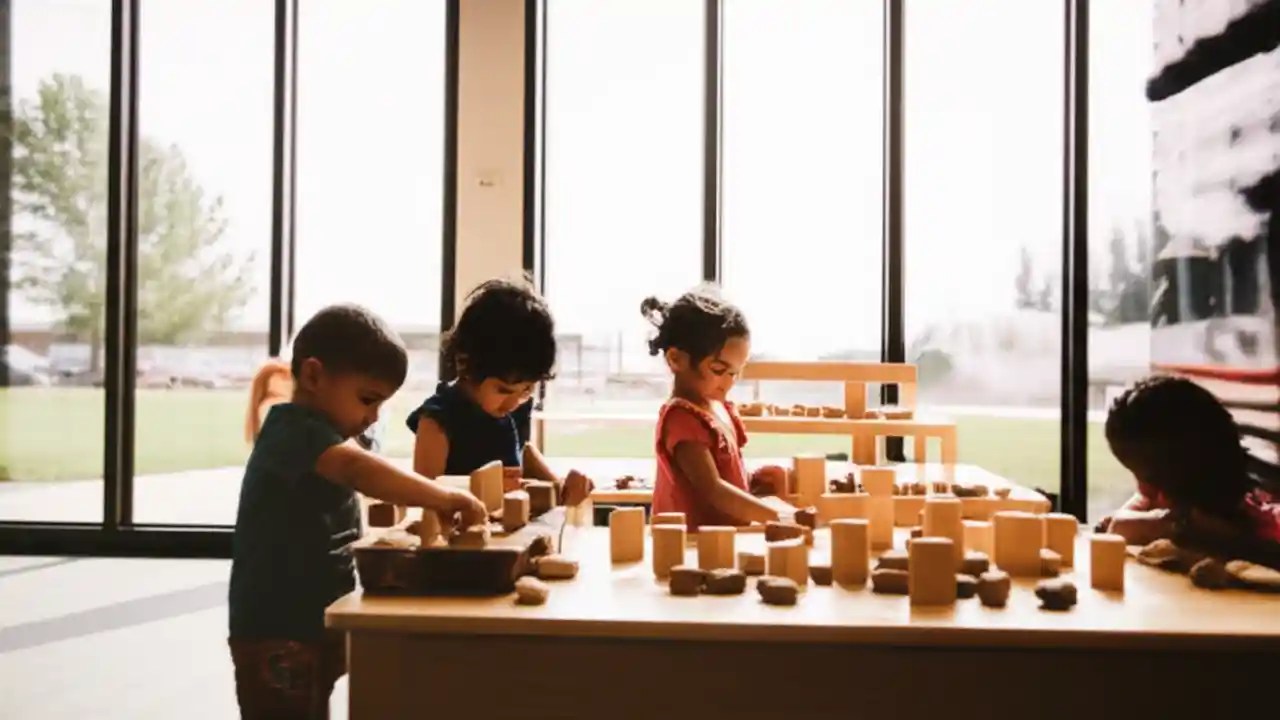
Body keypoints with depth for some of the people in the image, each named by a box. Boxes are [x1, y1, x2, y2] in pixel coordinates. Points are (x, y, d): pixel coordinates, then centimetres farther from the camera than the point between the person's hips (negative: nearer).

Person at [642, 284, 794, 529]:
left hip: (727, 537, 8)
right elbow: (712, 490, -21)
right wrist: (777, 516, -26)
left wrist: (754, 479, 4)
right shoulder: (682, 417, -13)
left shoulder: (720, 408, 12)